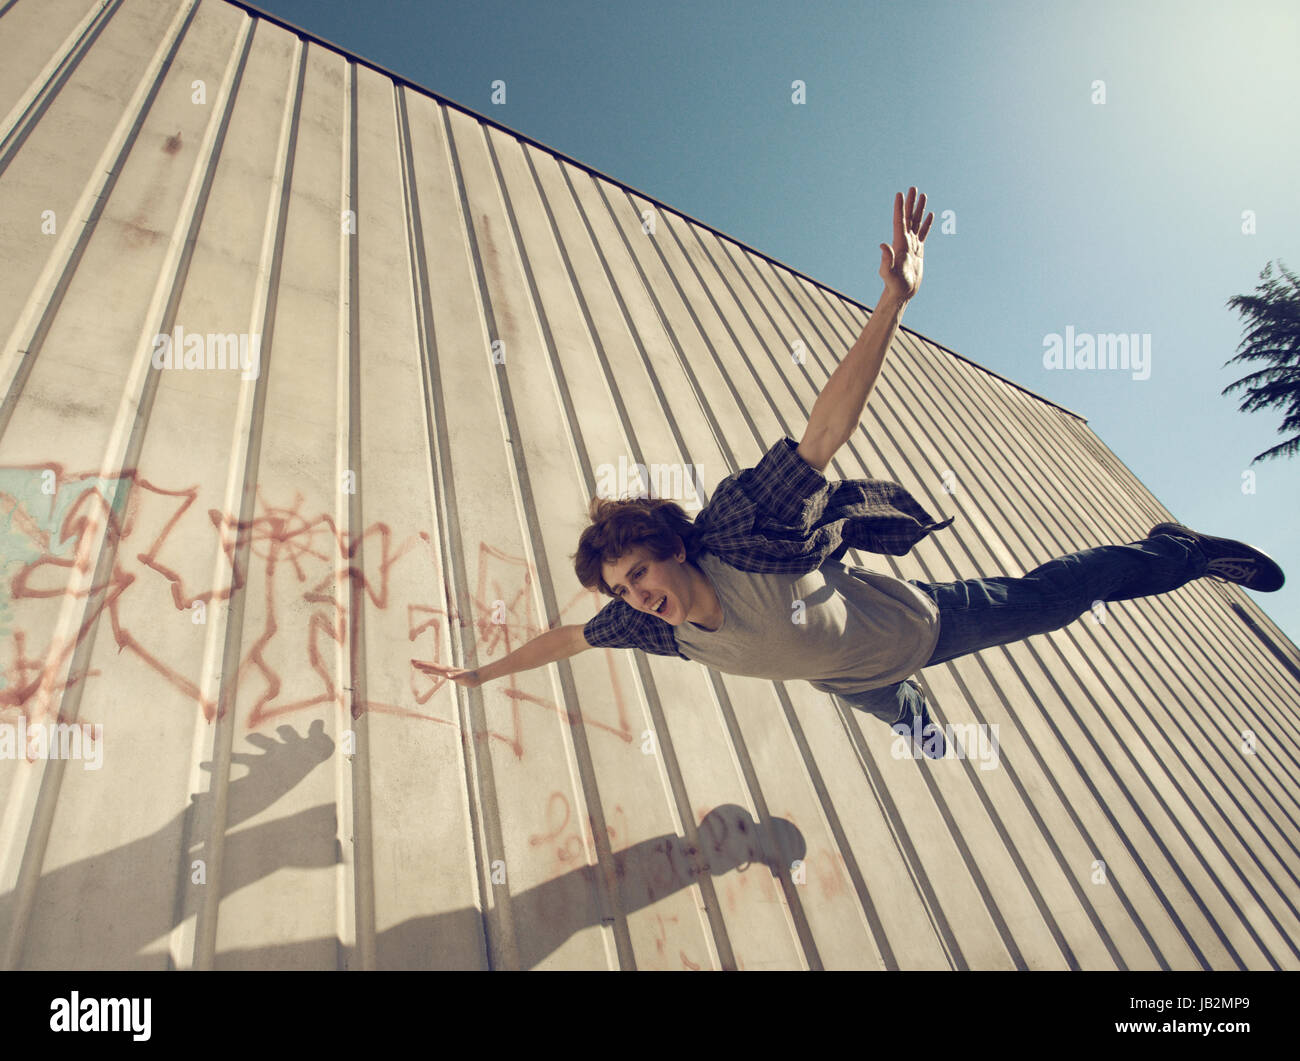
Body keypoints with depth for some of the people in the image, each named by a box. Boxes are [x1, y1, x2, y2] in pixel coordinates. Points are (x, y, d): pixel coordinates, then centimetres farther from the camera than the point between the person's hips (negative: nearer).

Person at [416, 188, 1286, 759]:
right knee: (883, 705, 37)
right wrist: (484, 671, 4)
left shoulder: (745, 533, -41)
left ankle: (1179, 549, 36)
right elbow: (566, 638, -8)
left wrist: (896, 300, -51)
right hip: (845, 675, 5)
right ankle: (912, 710, 74)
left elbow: (830, 422, -44)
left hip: (915, 619, -5)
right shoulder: (649, 626, -24)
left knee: (1050, 593, 11)